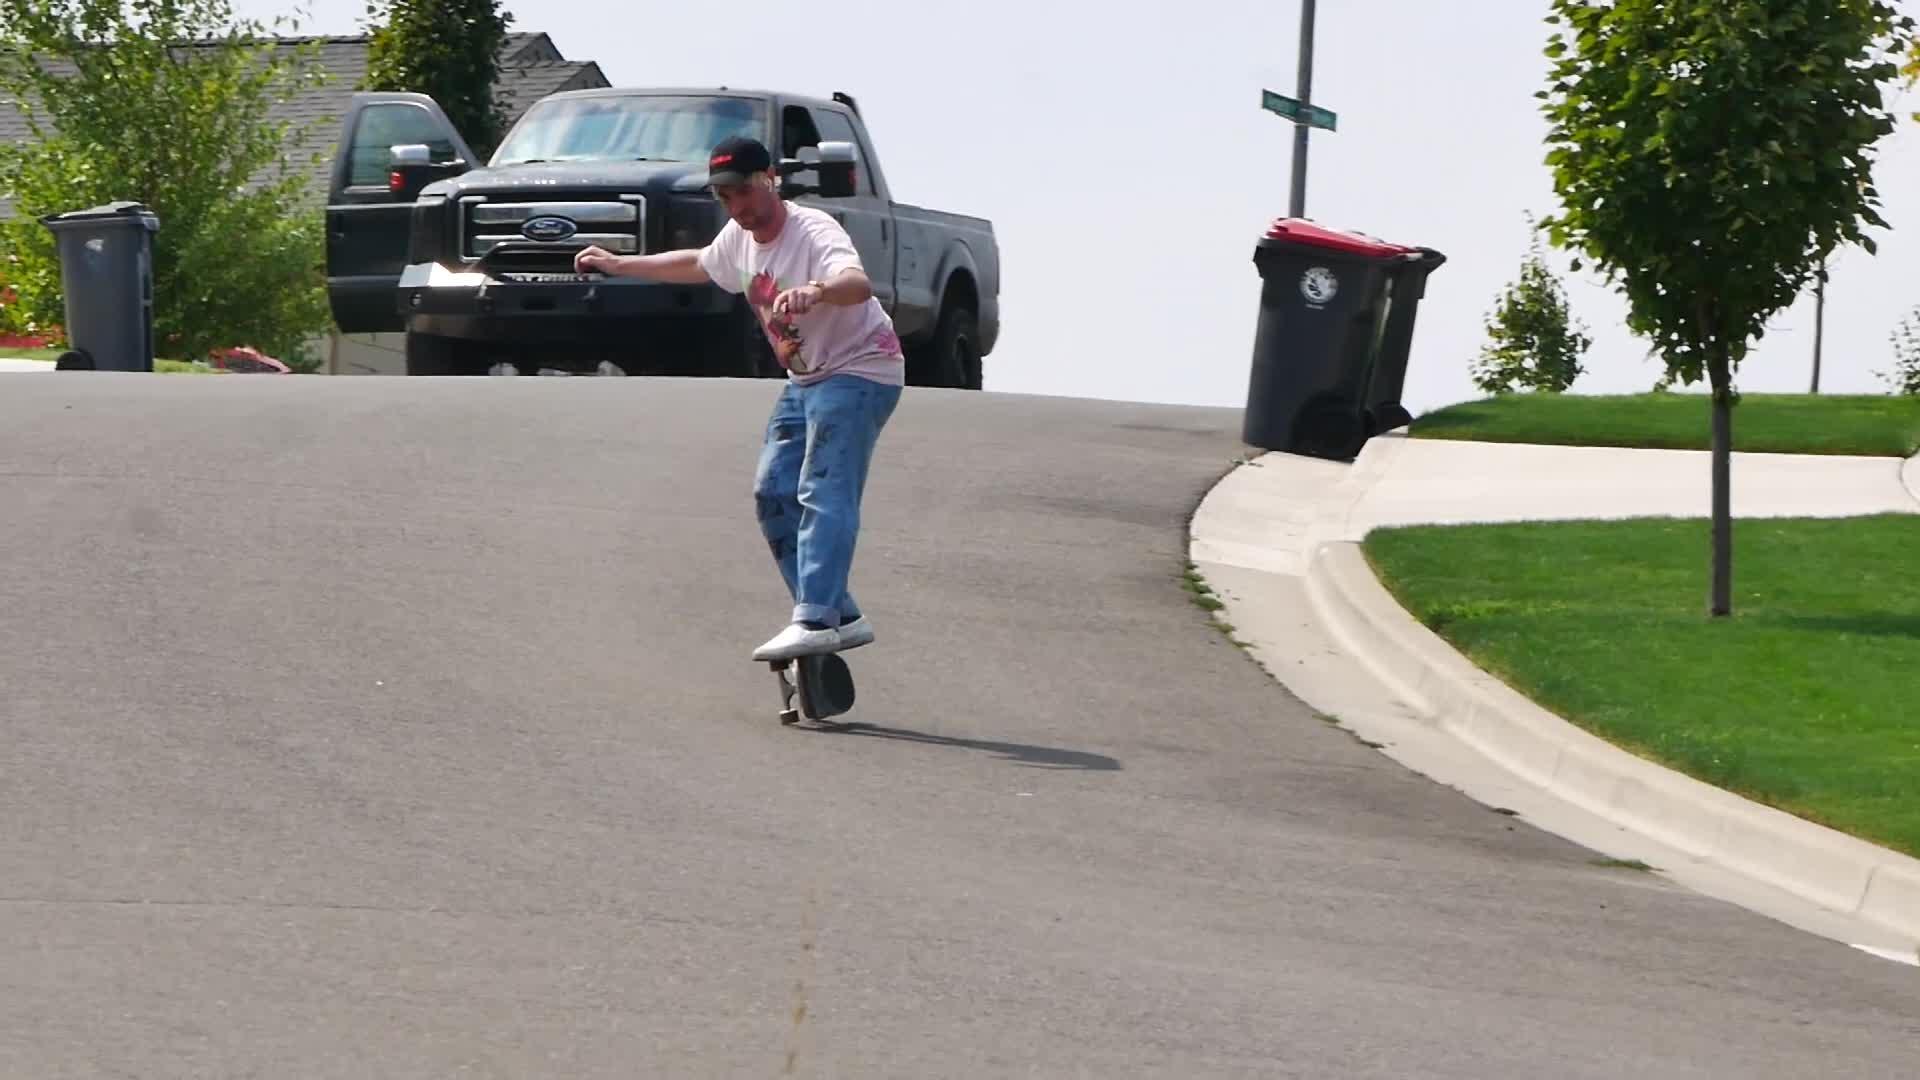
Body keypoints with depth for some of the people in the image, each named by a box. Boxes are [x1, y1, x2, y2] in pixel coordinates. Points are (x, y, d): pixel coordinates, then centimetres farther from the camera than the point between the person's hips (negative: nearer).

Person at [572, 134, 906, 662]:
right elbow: (696, 264, 28)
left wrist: (817, 290, -66)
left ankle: (815, 622, -31)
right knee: (773, 494, 5)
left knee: (823, 494, -22)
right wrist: (619, 265, 30)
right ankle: (840, 616, 6)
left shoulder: (814, 232, -23)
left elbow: (859, 283, -44)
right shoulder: (739, 238, 4)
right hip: (805, 379, 10)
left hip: (860, 371, -10)